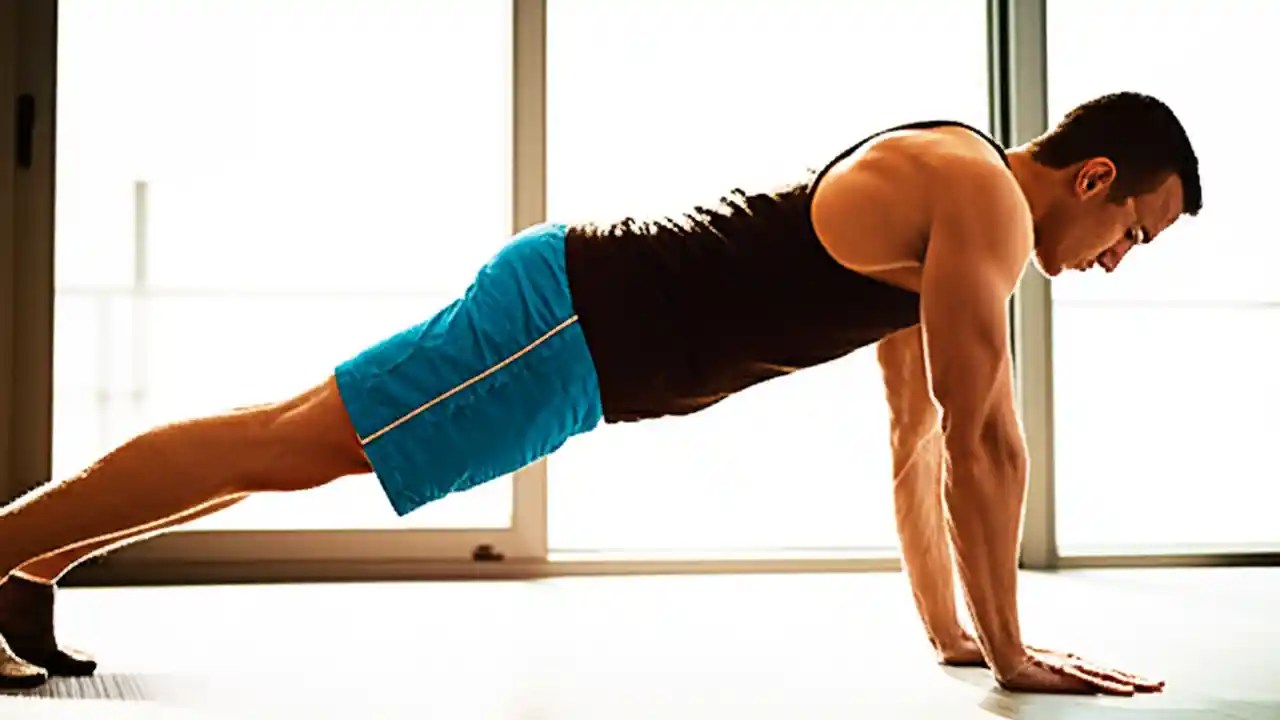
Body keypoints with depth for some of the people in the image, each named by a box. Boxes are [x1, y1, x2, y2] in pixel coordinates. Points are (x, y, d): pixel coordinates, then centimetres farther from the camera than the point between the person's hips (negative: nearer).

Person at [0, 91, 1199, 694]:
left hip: (588, 326, 9)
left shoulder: (942, 206, 17)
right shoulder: (985, 197, -13)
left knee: (296, 443, 12)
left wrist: (946, 625, 19)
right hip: (569, 318, -9)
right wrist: (1011, 652, -11)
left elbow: (919, 432, 21)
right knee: (281, 448, -8)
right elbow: (984, 442, -17)